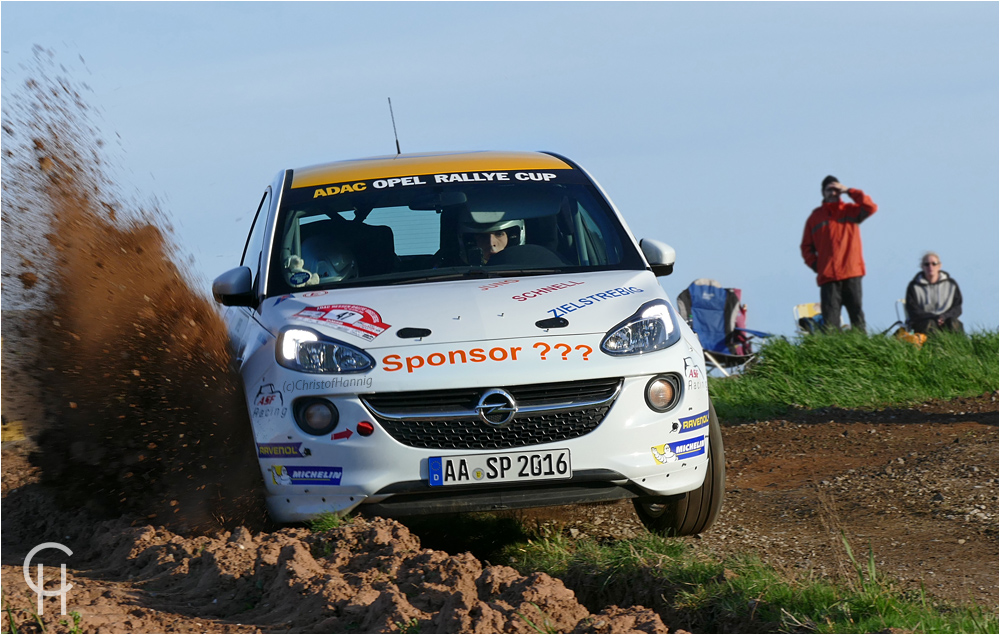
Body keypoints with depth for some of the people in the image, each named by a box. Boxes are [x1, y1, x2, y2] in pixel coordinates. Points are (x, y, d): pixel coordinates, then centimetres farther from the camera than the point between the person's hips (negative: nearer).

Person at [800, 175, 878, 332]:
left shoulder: (850, 211, 11)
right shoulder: (815, 216, 13)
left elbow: (871, 207, -7)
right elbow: (806, 247, 14)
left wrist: (849, 191, -3)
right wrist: (815, 264, -2)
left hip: (851, 273, -1)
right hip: (828, 276, 1)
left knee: (856, 314, -1)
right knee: (830, 320, -6)